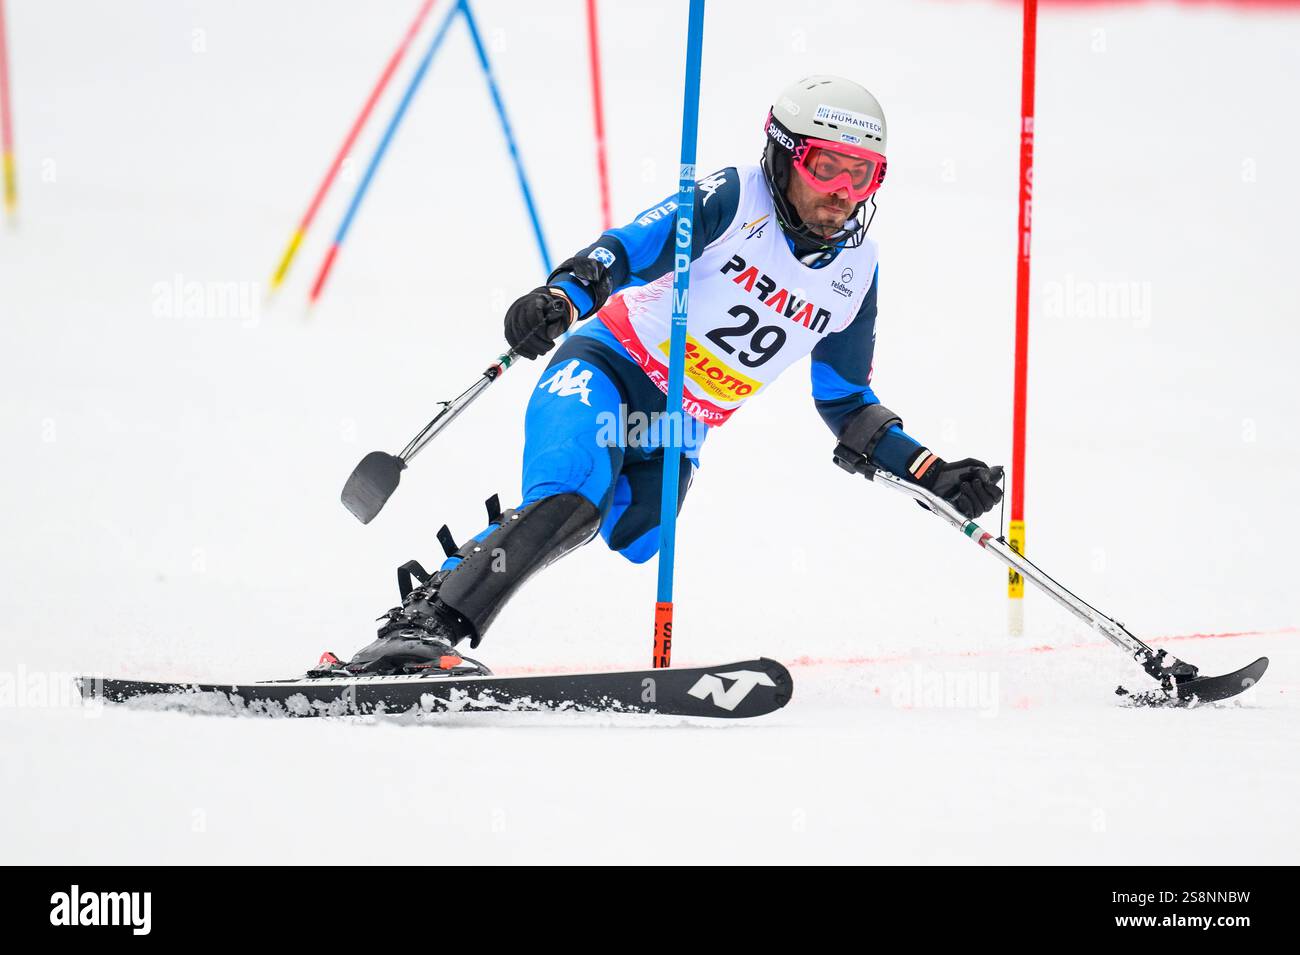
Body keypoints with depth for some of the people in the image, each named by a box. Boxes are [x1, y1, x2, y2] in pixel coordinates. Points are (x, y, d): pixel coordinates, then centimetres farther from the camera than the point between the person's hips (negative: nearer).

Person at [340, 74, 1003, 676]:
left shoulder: (854, 272, 8)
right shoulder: (734, 200, -9)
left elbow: (846, 405, 19)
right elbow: (629, 249, -20)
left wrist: (930, 473, 10)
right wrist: (563, 294, -41)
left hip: (675, 437, 5)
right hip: (609, 369, -5)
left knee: (631, 540, -25)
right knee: (569, 501, -32)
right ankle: (422, 624, -37)